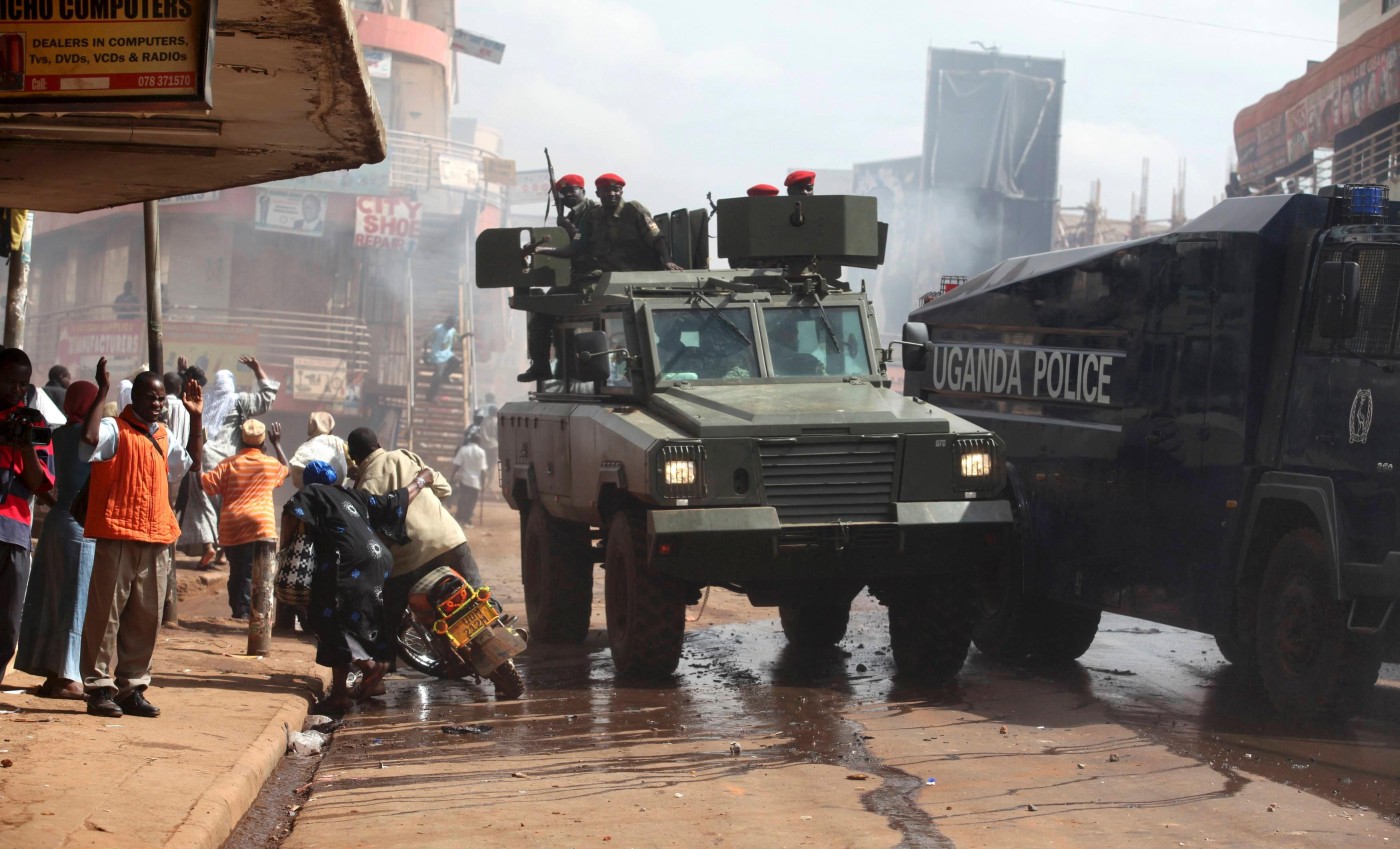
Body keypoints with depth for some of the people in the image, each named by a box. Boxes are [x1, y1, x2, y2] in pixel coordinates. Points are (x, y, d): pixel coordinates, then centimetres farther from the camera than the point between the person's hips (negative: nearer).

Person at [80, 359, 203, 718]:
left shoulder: (163, 436, 20)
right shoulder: (115, 429, -3)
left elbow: (190, 459, 33)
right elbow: (89, 436, -24)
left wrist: (196, 417, 23)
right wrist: (102, 392, -22)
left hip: (156, 539, 7)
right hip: (117, 535, -7)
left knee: (146, 617, 8)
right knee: (107, 612, -5)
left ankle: (131, 688, 15)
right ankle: (99, 687, -1)